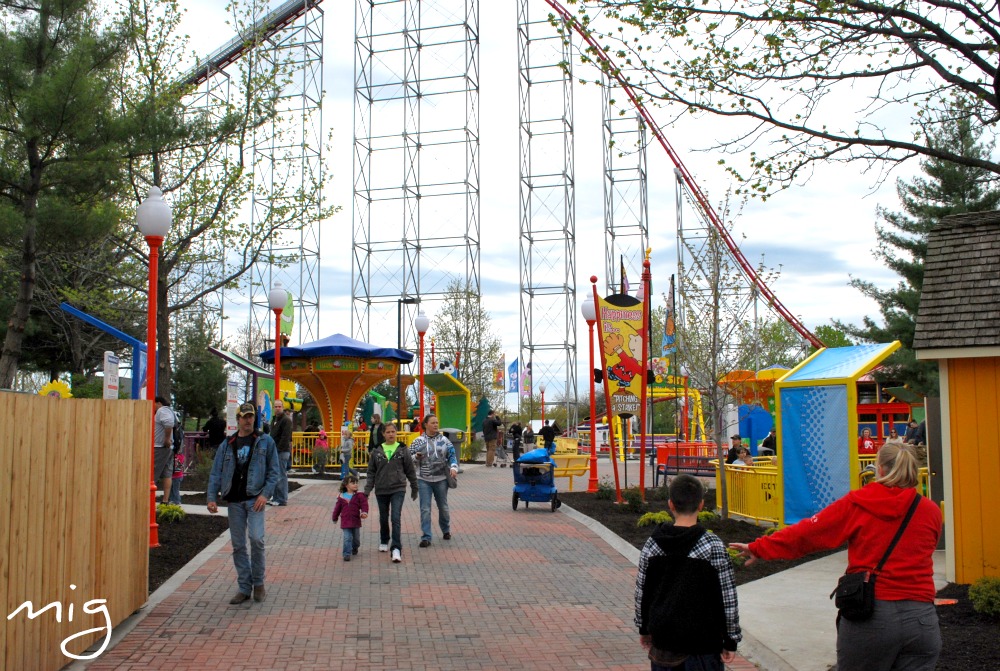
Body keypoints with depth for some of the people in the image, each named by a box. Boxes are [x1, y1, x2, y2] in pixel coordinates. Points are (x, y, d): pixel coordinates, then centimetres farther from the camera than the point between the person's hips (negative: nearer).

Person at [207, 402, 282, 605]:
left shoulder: (265, 441, 4)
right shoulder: (227, 445, 12)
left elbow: (274, 470, 2)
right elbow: (216, 473, 10)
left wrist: (265, 493, -10)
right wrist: (212, 497, -2)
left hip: (255, 498, -3)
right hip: (234, 500, 3)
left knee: (256, 539, -17)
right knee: (238, 545, 5)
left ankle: (258, 583, 2)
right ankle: (244, 588, 15)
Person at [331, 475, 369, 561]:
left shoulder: (359, 496, -2)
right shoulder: (341, 497, 0)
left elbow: (364, 505, -8)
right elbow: (337, 508, 10)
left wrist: (364, 512, -28)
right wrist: (335, 518, 19)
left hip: (356, 521, 1)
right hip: (345, 522, -1)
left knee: (356, 538, 17)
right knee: (347, 538, -8)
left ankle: (355, 548, 43)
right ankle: (347, 554, -6)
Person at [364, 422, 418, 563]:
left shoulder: (403, 450, 0)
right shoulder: (376, 451, 2)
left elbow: (410, 471, 6)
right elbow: (371, 472, 5)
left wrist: (414, 489, 9)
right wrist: (367, 491, -1)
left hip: (398, 489, -2)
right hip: (381, 490, 2)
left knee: (396, 518, -13)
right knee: (383, 518, 14)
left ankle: (396, 549, -13)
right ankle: (384, 542, 36)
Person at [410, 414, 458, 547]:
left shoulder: (444, 440, 2)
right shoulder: (418, 441, -1)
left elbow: (452, 455, 3)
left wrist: (453, 467, -15)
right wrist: (416, 457, -18)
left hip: (441, 479, 2)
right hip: (423, 480, -1)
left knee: (443, 507, 16)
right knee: (425, 509, -4)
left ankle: (446, 530, 39)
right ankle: (426, 537, 1)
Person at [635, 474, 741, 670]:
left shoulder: (652, 545, -3)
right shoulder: (713, 546, -13)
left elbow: (641, 592, 5)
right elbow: (728, 597, -10)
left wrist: (644, 628, 18)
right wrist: (731, 640, 0)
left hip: (663, 638, 4)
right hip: (702, 639, -3)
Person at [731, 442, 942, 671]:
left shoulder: (856, 504, -5)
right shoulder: (931, 511, 1)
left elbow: (806, 533, -1)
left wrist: (757, 548, 10)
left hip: (868, 615, -2)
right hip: (921, 620, 2)